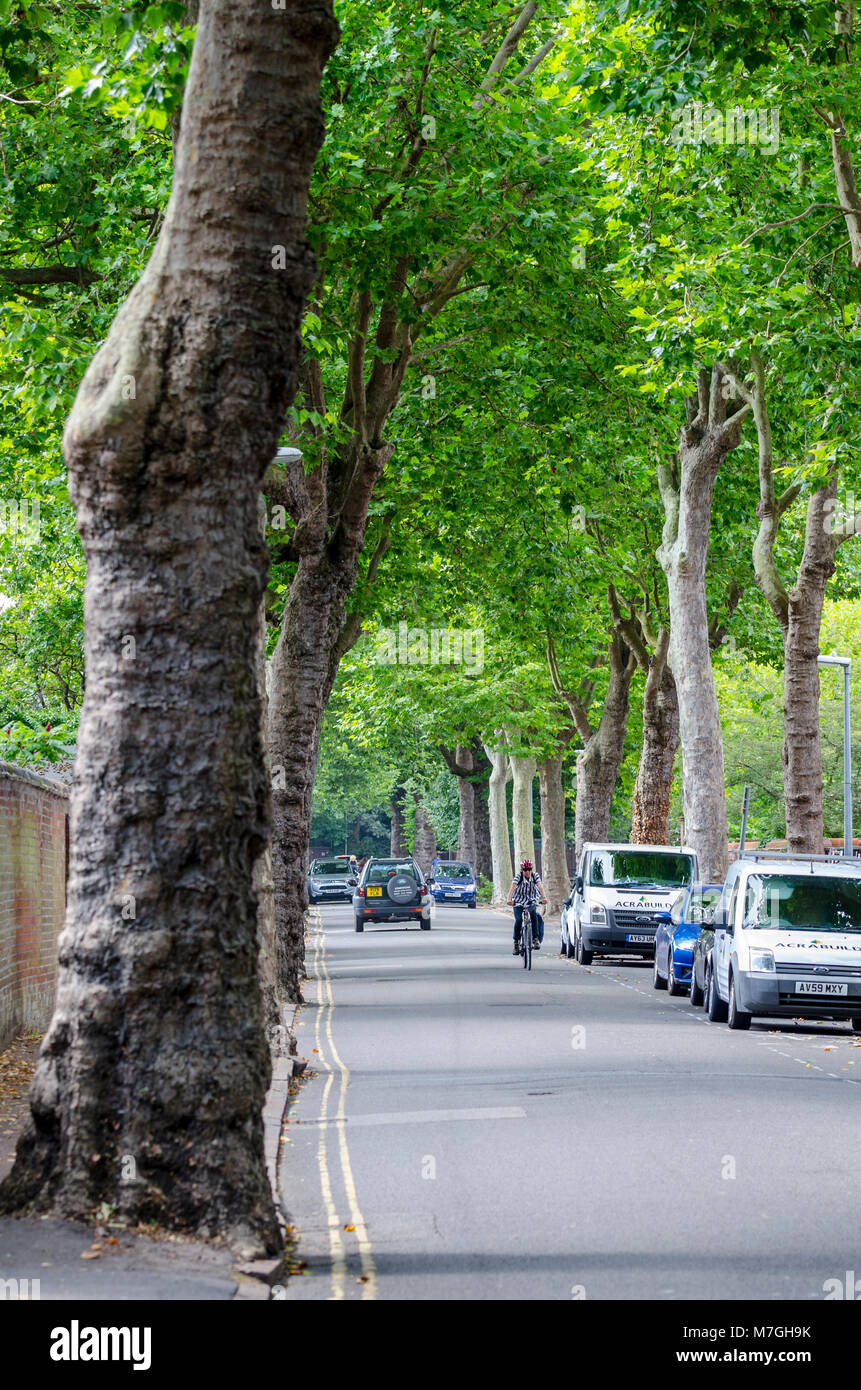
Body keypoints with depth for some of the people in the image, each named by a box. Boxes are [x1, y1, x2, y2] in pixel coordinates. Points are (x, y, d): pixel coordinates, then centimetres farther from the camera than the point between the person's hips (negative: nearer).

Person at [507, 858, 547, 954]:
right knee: (518, 920, -18)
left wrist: (543, 898, -44)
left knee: (533, 914, -26)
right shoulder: (518, 876, -18)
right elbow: (513, 887, -32)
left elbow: (540, 886, -26)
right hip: (518, 901, -1)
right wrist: (509, 899, -49)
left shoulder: (535, 875, -12)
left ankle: (535, 939, -22)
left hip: (531, 901, 1)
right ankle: (516, 943, -5)